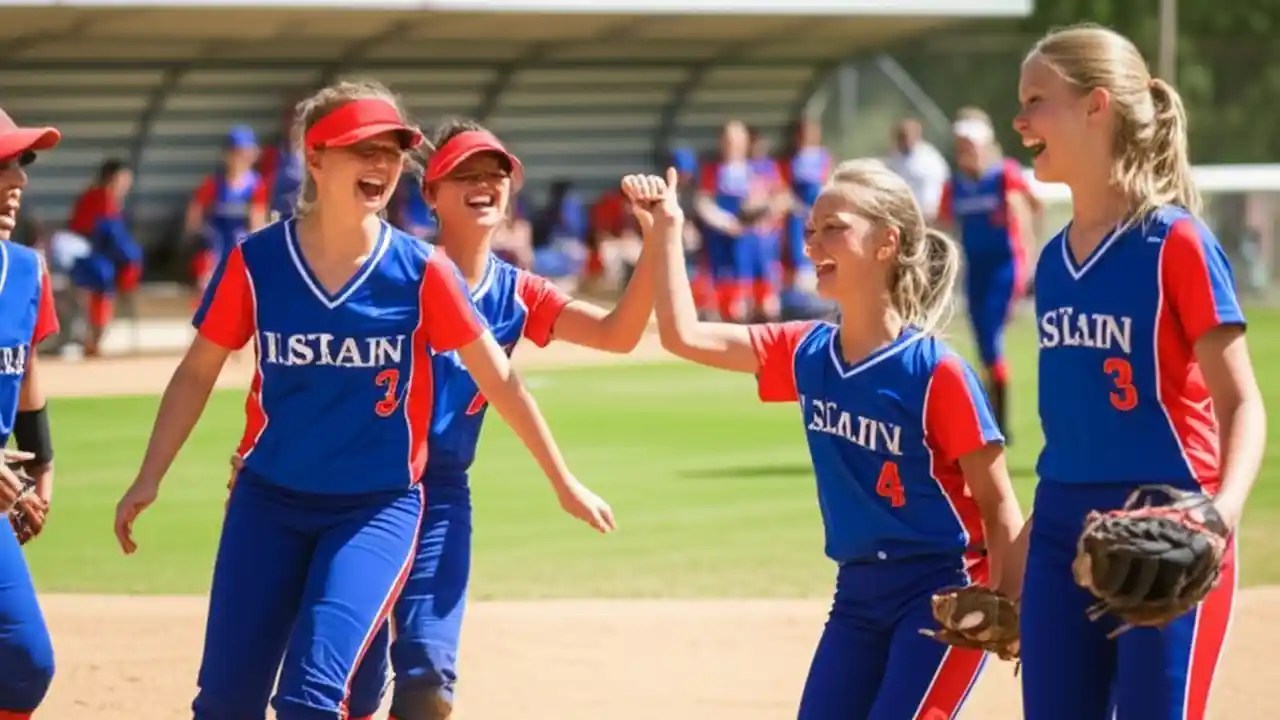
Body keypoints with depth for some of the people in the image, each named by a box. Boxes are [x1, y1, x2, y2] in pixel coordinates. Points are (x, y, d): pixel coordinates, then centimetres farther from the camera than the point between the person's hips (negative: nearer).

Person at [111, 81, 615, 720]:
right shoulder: (254, 262, -6)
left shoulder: (420, 272, -8)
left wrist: (564, 484, 4)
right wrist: (149, 479, -1)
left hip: (379, 507, -2)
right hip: (268, 499, 2)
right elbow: (197, 373, 5)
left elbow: (500, 382, -1)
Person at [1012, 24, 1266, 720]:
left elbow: (1240, 402, -10)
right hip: (1064, 531, 7)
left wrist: (1226, 506, -28)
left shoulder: (1174, 242, -10)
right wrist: (1020, 558, 19)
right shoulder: (1053, 259, 10)